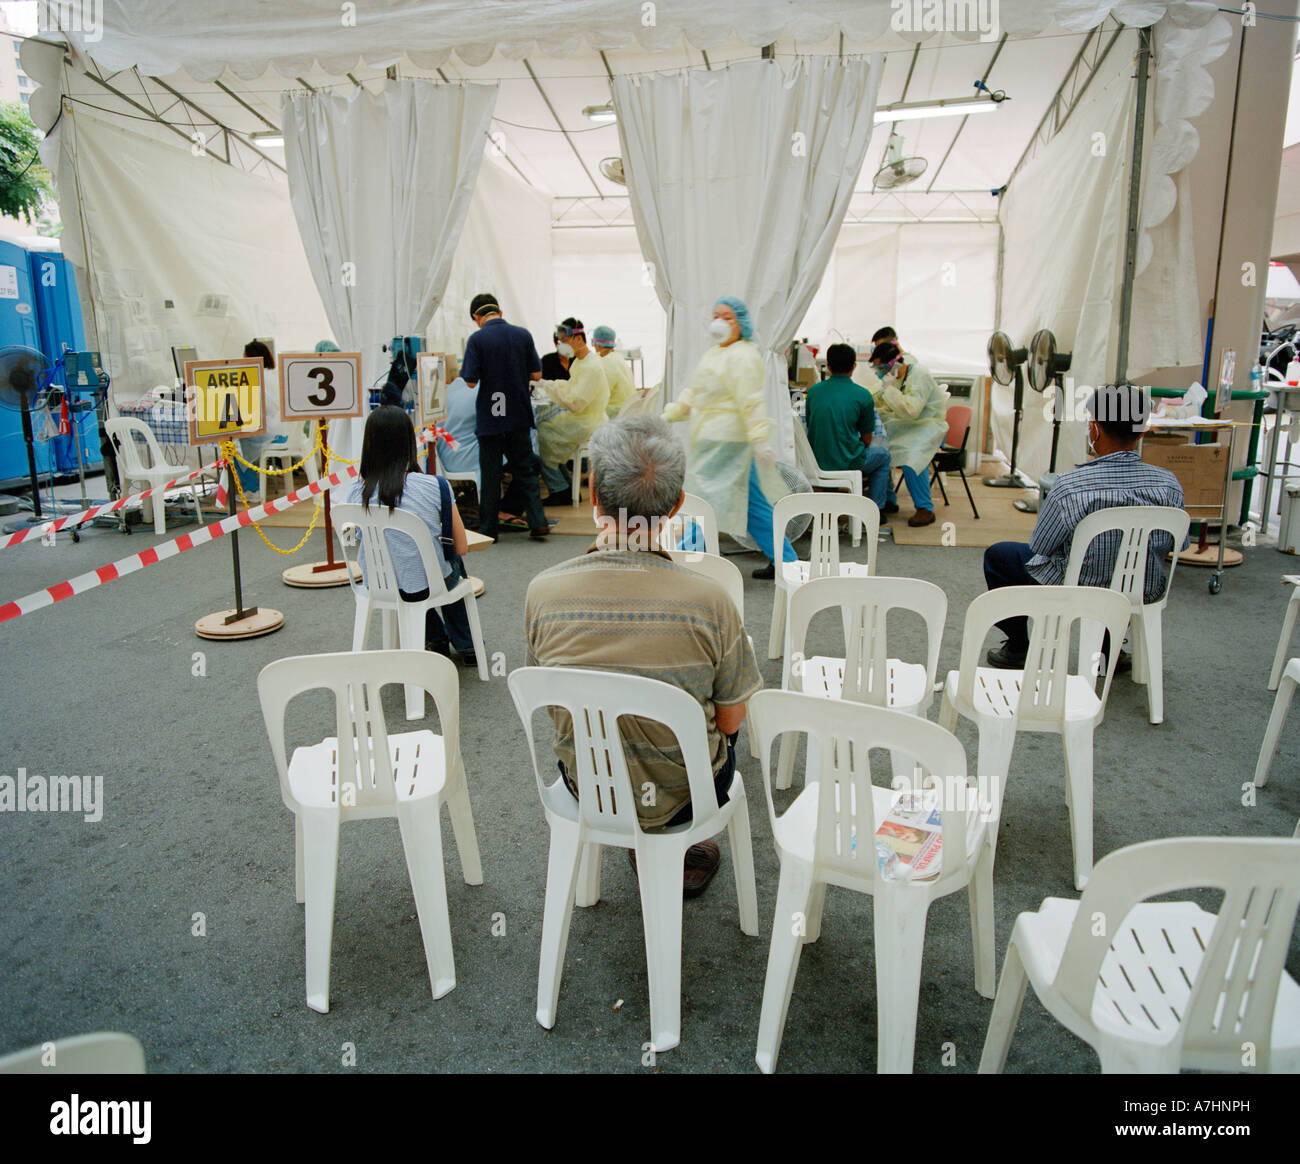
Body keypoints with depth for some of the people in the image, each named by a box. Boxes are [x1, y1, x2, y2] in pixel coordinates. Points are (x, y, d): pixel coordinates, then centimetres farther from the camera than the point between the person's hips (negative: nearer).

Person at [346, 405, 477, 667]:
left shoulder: (356, 493, -12)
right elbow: (461, 547, -13)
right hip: (425, 586, -3)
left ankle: (437, 641, 48)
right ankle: (467, 647, 47)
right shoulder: (435, 487, -22)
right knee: (452, 563, 33)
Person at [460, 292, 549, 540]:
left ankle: (488, 528, 13)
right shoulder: (523, 335, 0)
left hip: (489, 418, -3)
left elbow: (471, 381, -12)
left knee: (490, 473, 6)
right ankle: (538, 521, 6)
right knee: (525, 470, 12)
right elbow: (536, 374, 2)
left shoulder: (477, 339, -10)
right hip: (519, 415, 3)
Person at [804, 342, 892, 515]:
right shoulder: (863, 396, -9)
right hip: (847, 463, -4)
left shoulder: (813, 391, 1)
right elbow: (867, 439, -1)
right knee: (883, 455, 27)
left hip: (815, 461, 5)